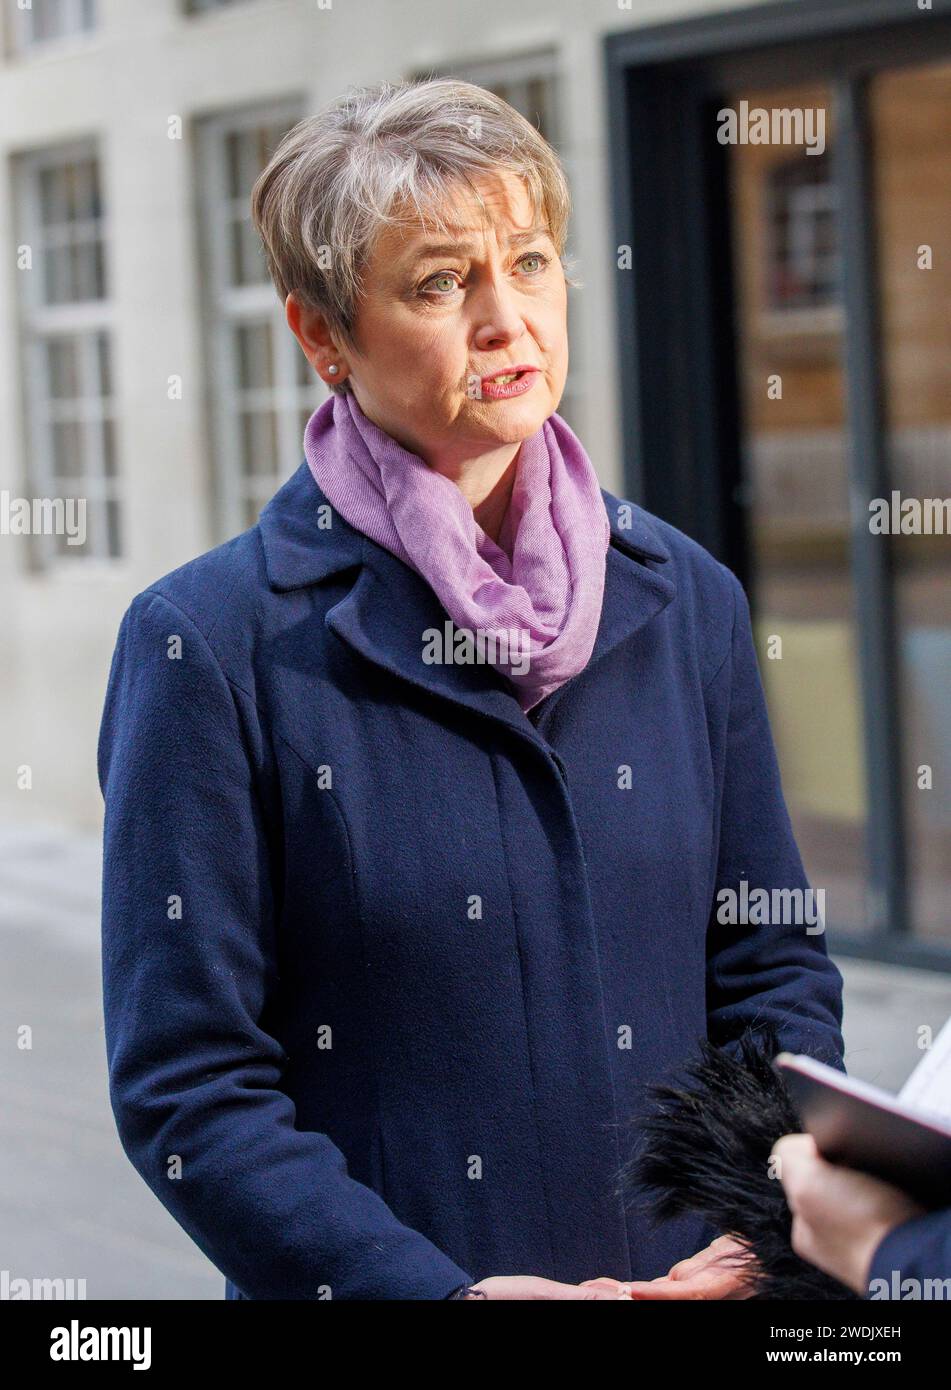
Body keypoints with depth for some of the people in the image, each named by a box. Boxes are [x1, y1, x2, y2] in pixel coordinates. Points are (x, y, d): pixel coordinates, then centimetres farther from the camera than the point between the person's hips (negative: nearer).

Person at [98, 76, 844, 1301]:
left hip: (691, 1268, 4)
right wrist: (437, 1290, -22)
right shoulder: (213, 642, -11)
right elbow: (184, 1086, -12)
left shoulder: (688, 602, 2)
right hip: (367, 1286, -3)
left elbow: (773, 970, 7)